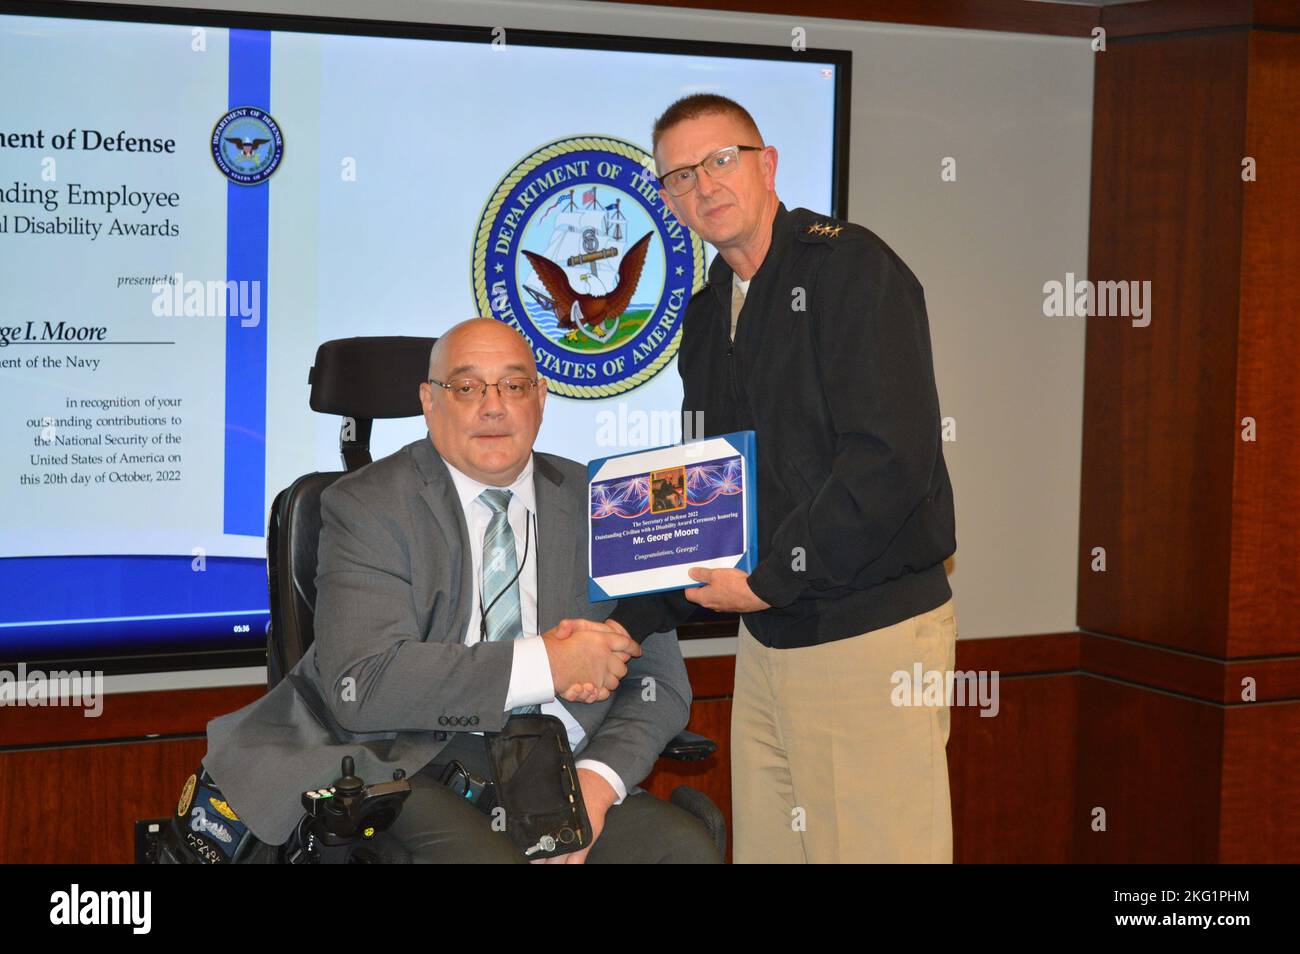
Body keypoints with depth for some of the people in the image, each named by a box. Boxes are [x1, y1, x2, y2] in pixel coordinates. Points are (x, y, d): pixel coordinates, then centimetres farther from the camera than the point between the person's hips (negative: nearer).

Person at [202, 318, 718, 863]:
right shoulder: (366, 507, -1)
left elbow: (659, 680, 9)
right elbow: (360, 685, -15)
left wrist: (598, 777, -12)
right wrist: (546, 664, -17)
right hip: (418, 769, -4)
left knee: (687, 846, -23)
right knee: (486, 857, -34)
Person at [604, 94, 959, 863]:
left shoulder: (849, 266, -10)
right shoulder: (707, 314, 15)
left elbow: (891, 459, -20)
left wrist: (769, 580, -15)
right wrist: (629, 626, 8)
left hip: (873, 634, -8)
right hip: (767, 639, 8)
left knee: (878, 848, -3)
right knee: (765, 849, 12)